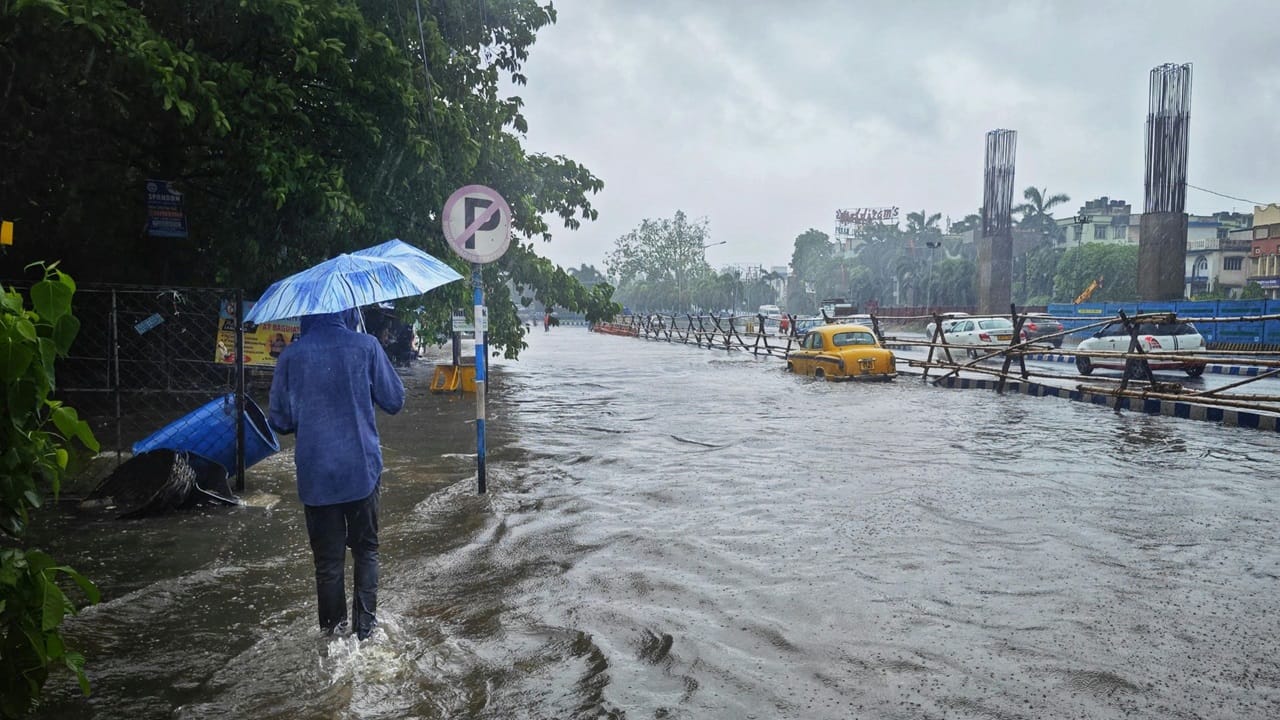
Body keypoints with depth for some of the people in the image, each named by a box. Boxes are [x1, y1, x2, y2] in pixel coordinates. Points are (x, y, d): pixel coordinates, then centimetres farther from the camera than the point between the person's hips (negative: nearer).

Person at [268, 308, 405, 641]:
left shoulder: (291, 357, -5)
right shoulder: (366, 346, -8)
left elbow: (281, 421, 0)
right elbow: (395, 401, -1)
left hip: (316, 475, 0)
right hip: (362, 469, 0)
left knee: (328, 559, 12)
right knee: (366, 550, 16)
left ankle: (334, 629, 20)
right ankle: (365, 625, 18)